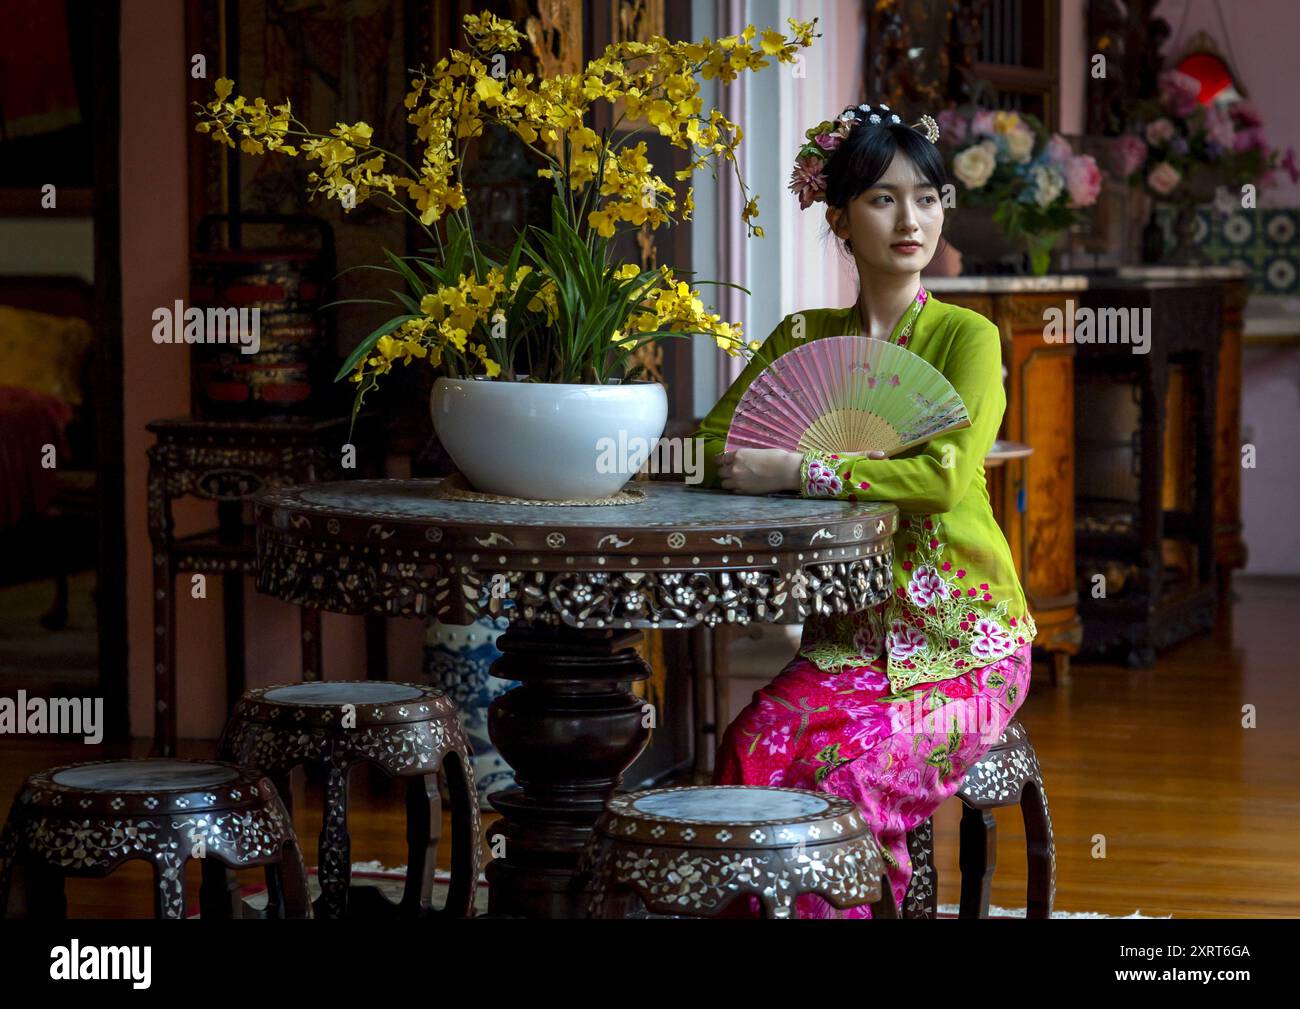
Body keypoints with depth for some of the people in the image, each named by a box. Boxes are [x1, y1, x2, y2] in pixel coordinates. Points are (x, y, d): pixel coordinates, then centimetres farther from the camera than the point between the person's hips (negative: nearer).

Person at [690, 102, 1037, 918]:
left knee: (849, 763, -31)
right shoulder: (803, 338, 12)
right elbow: (710, 446, 5)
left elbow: (949, 476, -19)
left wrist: (800, 471, -20)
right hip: (850, 633, 3)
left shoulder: (967, 337, -3)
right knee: (758, 746, -28)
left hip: (964, 641, -3)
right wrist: (858, 470, -11)